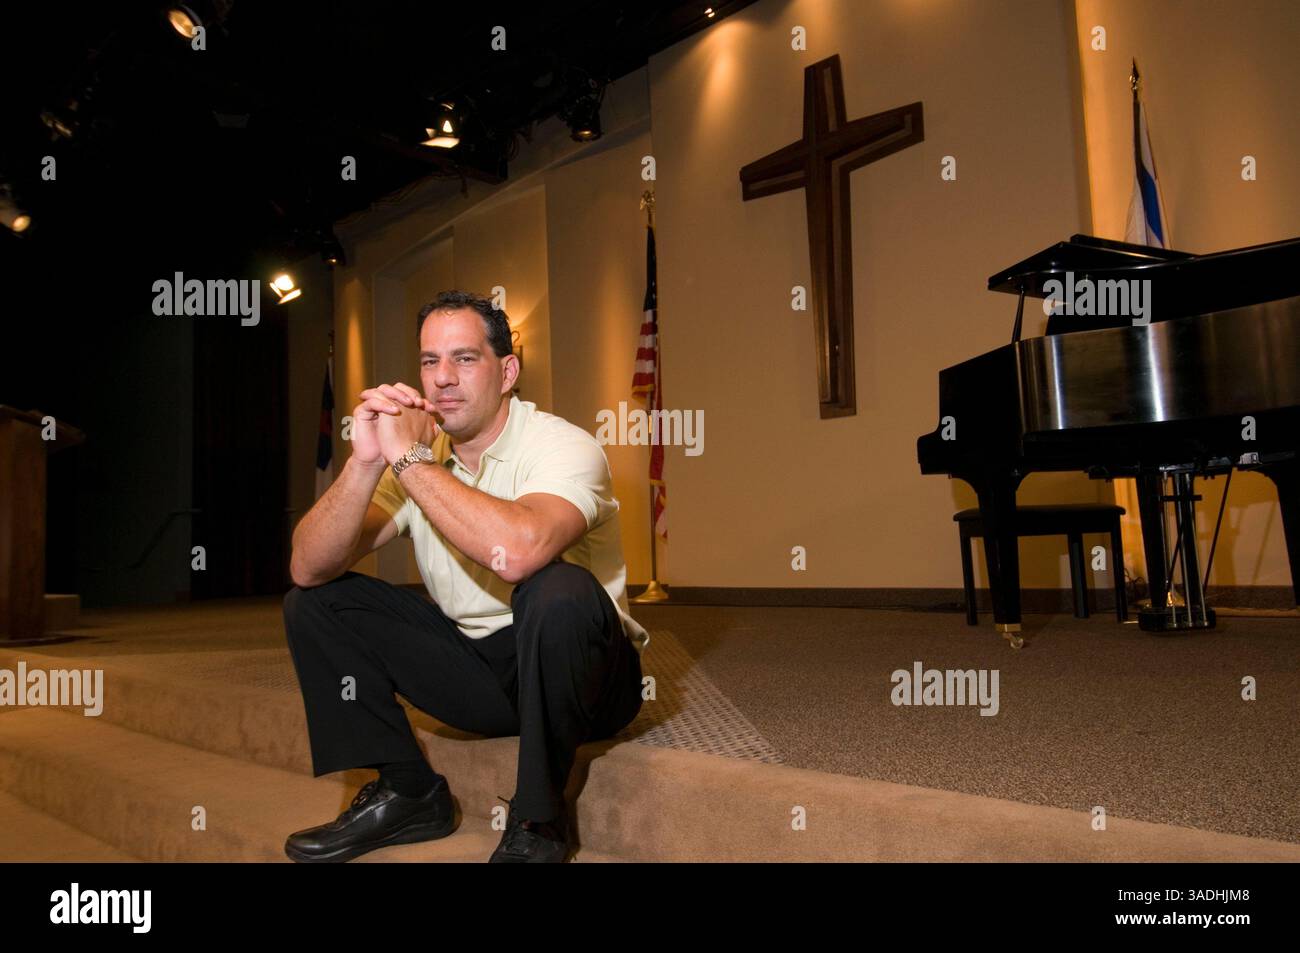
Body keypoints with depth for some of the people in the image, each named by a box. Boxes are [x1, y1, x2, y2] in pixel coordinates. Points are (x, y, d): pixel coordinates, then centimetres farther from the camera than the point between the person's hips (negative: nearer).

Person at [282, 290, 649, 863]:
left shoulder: (562, 446, -18)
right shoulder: (416, 455, -1)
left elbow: (517, 550, -41)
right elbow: (308, 568, -10)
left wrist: (410, 457, -29)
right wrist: (365, 462, -25)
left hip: (581, 675, -5)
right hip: (478, 673, 6)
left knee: (556, 591, -38)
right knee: (313, 601, -1)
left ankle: (537, 822, -15)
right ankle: (408, 793, 5)